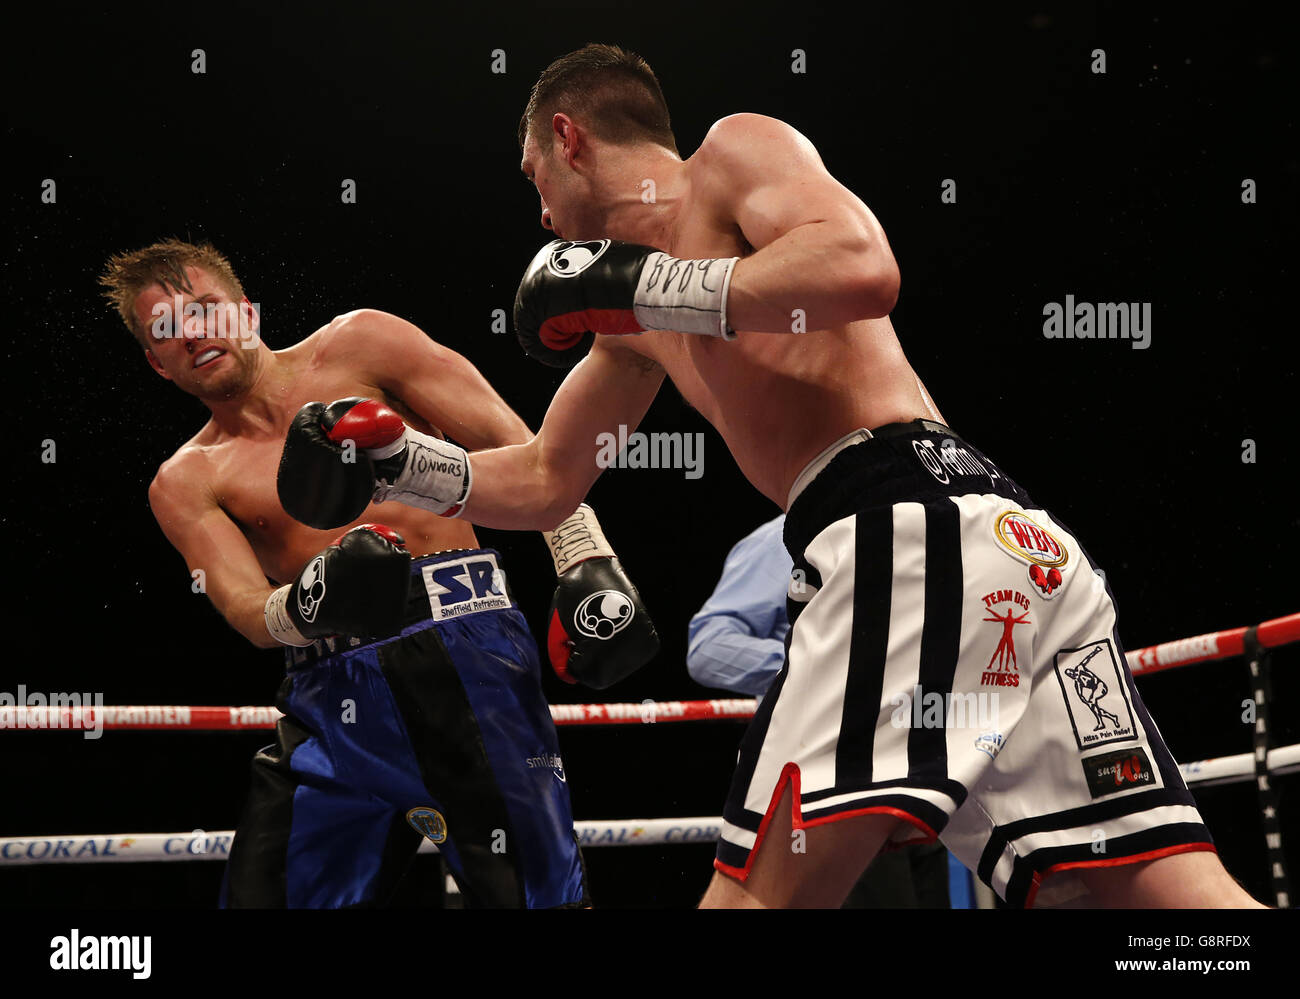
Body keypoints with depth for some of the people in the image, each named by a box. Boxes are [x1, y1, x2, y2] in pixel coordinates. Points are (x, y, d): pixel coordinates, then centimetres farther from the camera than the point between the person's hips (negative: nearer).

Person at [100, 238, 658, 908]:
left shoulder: (358, 345, 9)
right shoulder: (185, 484, 13)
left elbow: (511, 443, 8)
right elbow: (249, 613, -1)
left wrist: (588, 565, -4)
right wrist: (308, 604, -26)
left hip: (463, 651, -3)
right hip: (333, 694, 3)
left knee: (534, 892, -11)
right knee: (259, 896, -2)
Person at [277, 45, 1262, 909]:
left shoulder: (740, 148, 8)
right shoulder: (637, 326, 33)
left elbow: (863, 268, -14)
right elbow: (542, 482, 39)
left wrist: (641, 287, -8)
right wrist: (397, 464, 28)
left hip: (914, 519, -9)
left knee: (763, 887, -15)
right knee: (1170, 893, -4)